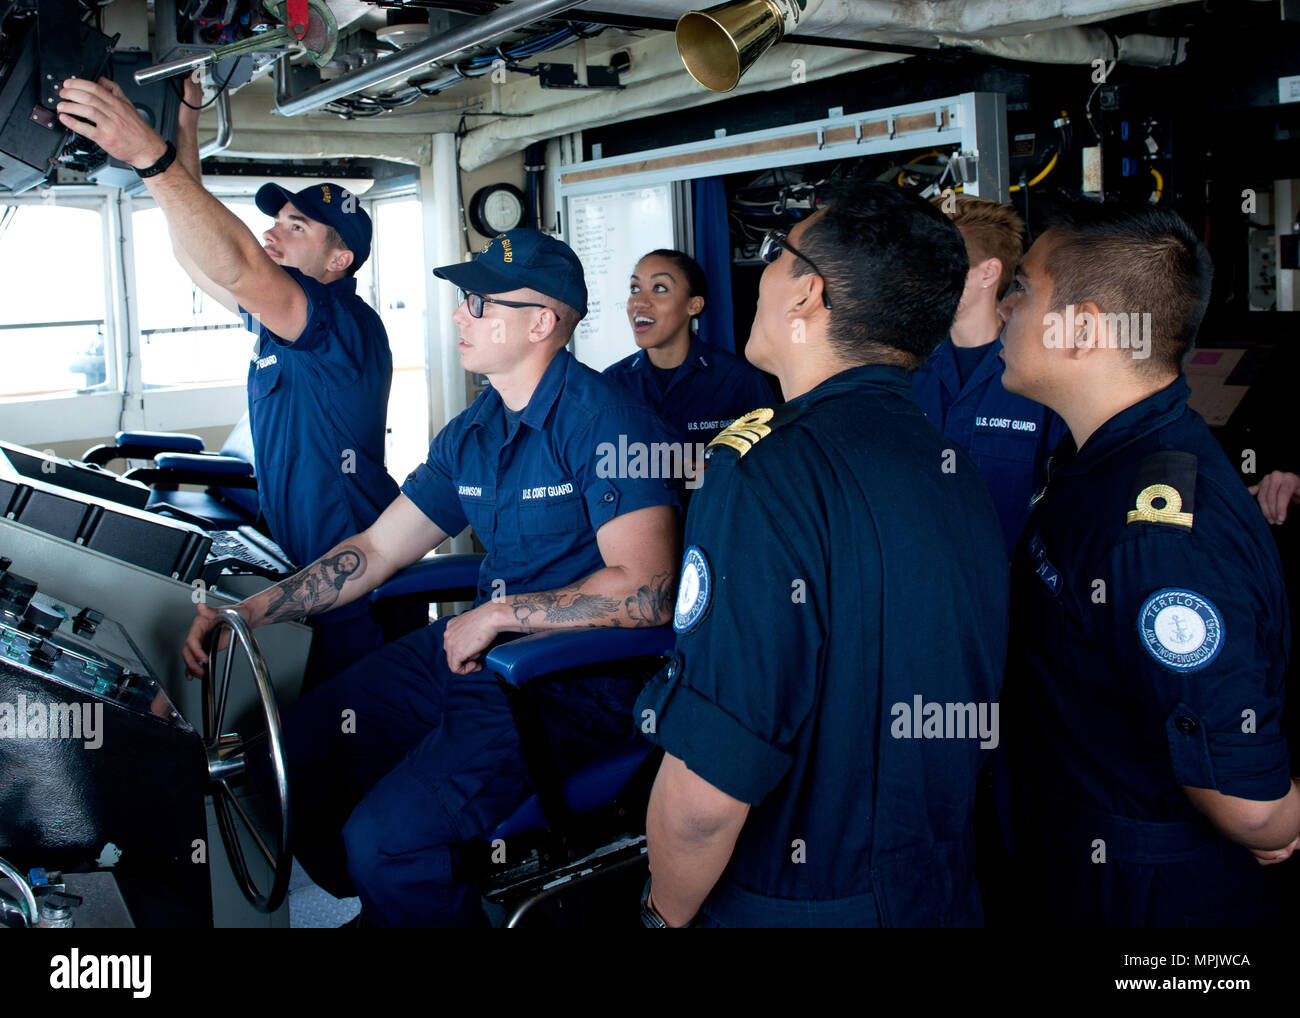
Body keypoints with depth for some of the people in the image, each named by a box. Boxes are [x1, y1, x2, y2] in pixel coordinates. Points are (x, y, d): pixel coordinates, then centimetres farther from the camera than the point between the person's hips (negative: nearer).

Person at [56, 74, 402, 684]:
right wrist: (184, 125, 10)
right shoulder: (278, 312, 12)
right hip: (317, 573, 10)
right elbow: (196, 252, 15)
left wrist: (150, 154, -40)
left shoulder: (342, 319, -18)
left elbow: (236, 266, -33)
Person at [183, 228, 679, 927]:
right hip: (473, 645, 8)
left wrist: (494, 614, -17)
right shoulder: (469, 435, 11)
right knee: (291, 753, 3)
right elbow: (376, 550, 15)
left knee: (384, 837, -23)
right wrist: (251, 609, 6)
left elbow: (645, 592, -25)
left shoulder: (605, 422, -15)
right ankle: (377, 904, 27)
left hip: (576, 679, -8)